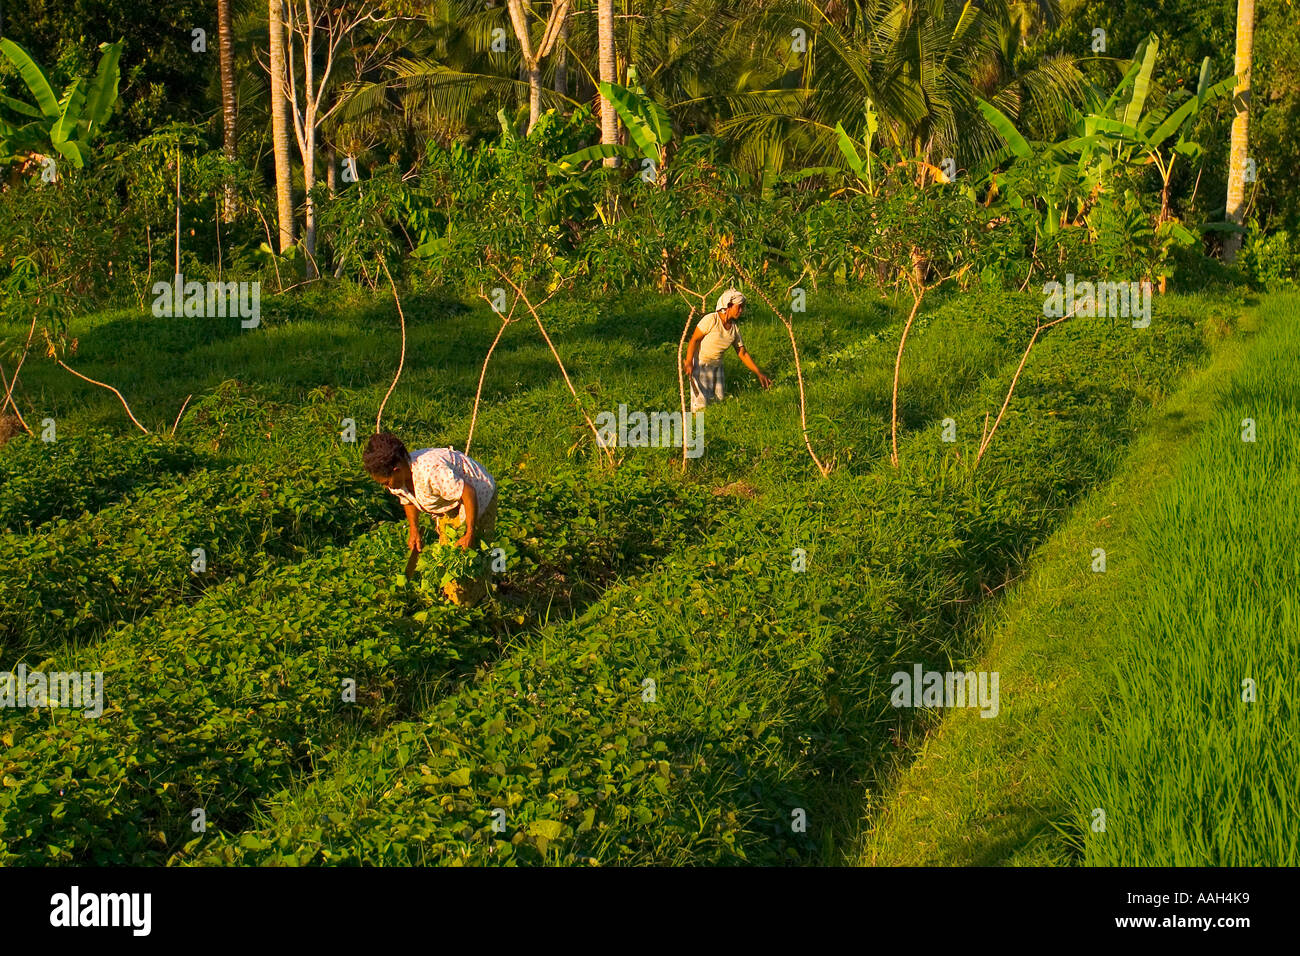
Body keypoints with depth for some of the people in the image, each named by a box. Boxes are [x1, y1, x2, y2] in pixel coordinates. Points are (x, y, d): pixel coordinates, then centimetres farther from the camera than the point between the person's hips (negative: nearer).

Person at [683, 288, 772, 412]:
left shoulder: (735, 329, 1)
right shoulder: (711, 320, -17)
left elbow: (743, 354, 7)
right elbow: (694, 340, -15)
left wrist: (759, 373, 4)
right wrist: (689, 363, -22)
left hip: (717, 366, 6)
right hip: (700, 364, -6)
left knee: (718, 400, 3)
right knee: (701, 402, -11)